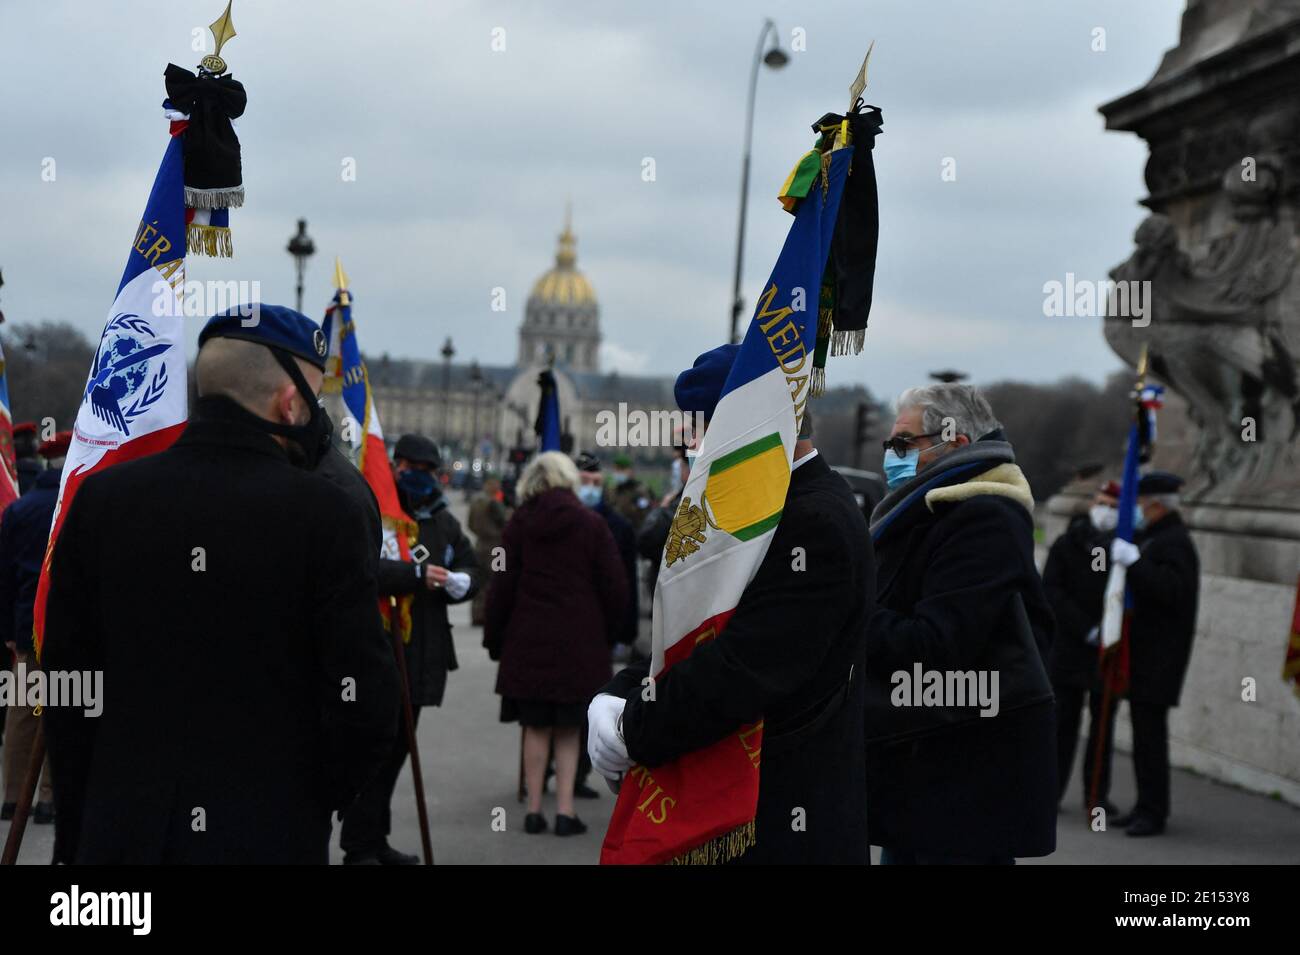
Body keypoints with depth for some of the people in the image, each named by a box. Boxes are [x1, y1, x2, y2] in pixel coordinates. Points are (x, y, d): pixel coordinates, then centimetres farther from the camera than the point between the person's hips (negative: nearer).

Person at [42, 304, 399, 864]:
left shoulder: (100, 498, 0)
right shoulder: (324, 514, -11)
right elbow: (363, 705, -12)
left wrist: (73, 836, 12)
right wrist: (315, 805, 6)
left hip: (121, 835, 3)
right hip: (270, 836, -3)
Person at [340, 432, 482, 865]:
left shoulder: (444, 522, 17)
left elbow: (471, 567, 18)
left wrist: (462, 582, -6)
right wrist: (417, 574, -28)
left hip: (423, 651, 8)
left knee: (397, 747, 14)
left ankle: (376, 841, 24)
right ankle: (359, 847, 0)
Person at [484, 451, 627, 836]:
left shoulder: (520, 523, 0)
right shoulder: (590, 523, -1)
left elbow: (502, 586, 0)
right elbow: (615, 587, -2)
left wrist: (494, 638, 9)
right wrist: (606, 632, 12)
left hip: (528, 641, 1)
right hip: (578, 643, -1)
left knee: (536, 727, 8)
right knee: (568, 729, 7)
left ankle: (535, 809, 8)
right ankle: (564, 810, 1)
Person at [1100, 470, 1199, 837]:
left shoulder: (1174, 543, -13)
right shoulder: (1153, 538, 18)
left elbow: (1172, 590, -27)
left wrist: (1134, 560, -30)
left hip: (1158, 659, -10)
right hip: (1142, 656, 10)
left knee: (1150, 734, -8)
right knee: (1144, 733, 12)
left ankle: (1153, 813, -4)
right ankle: (1146, 807, 17)